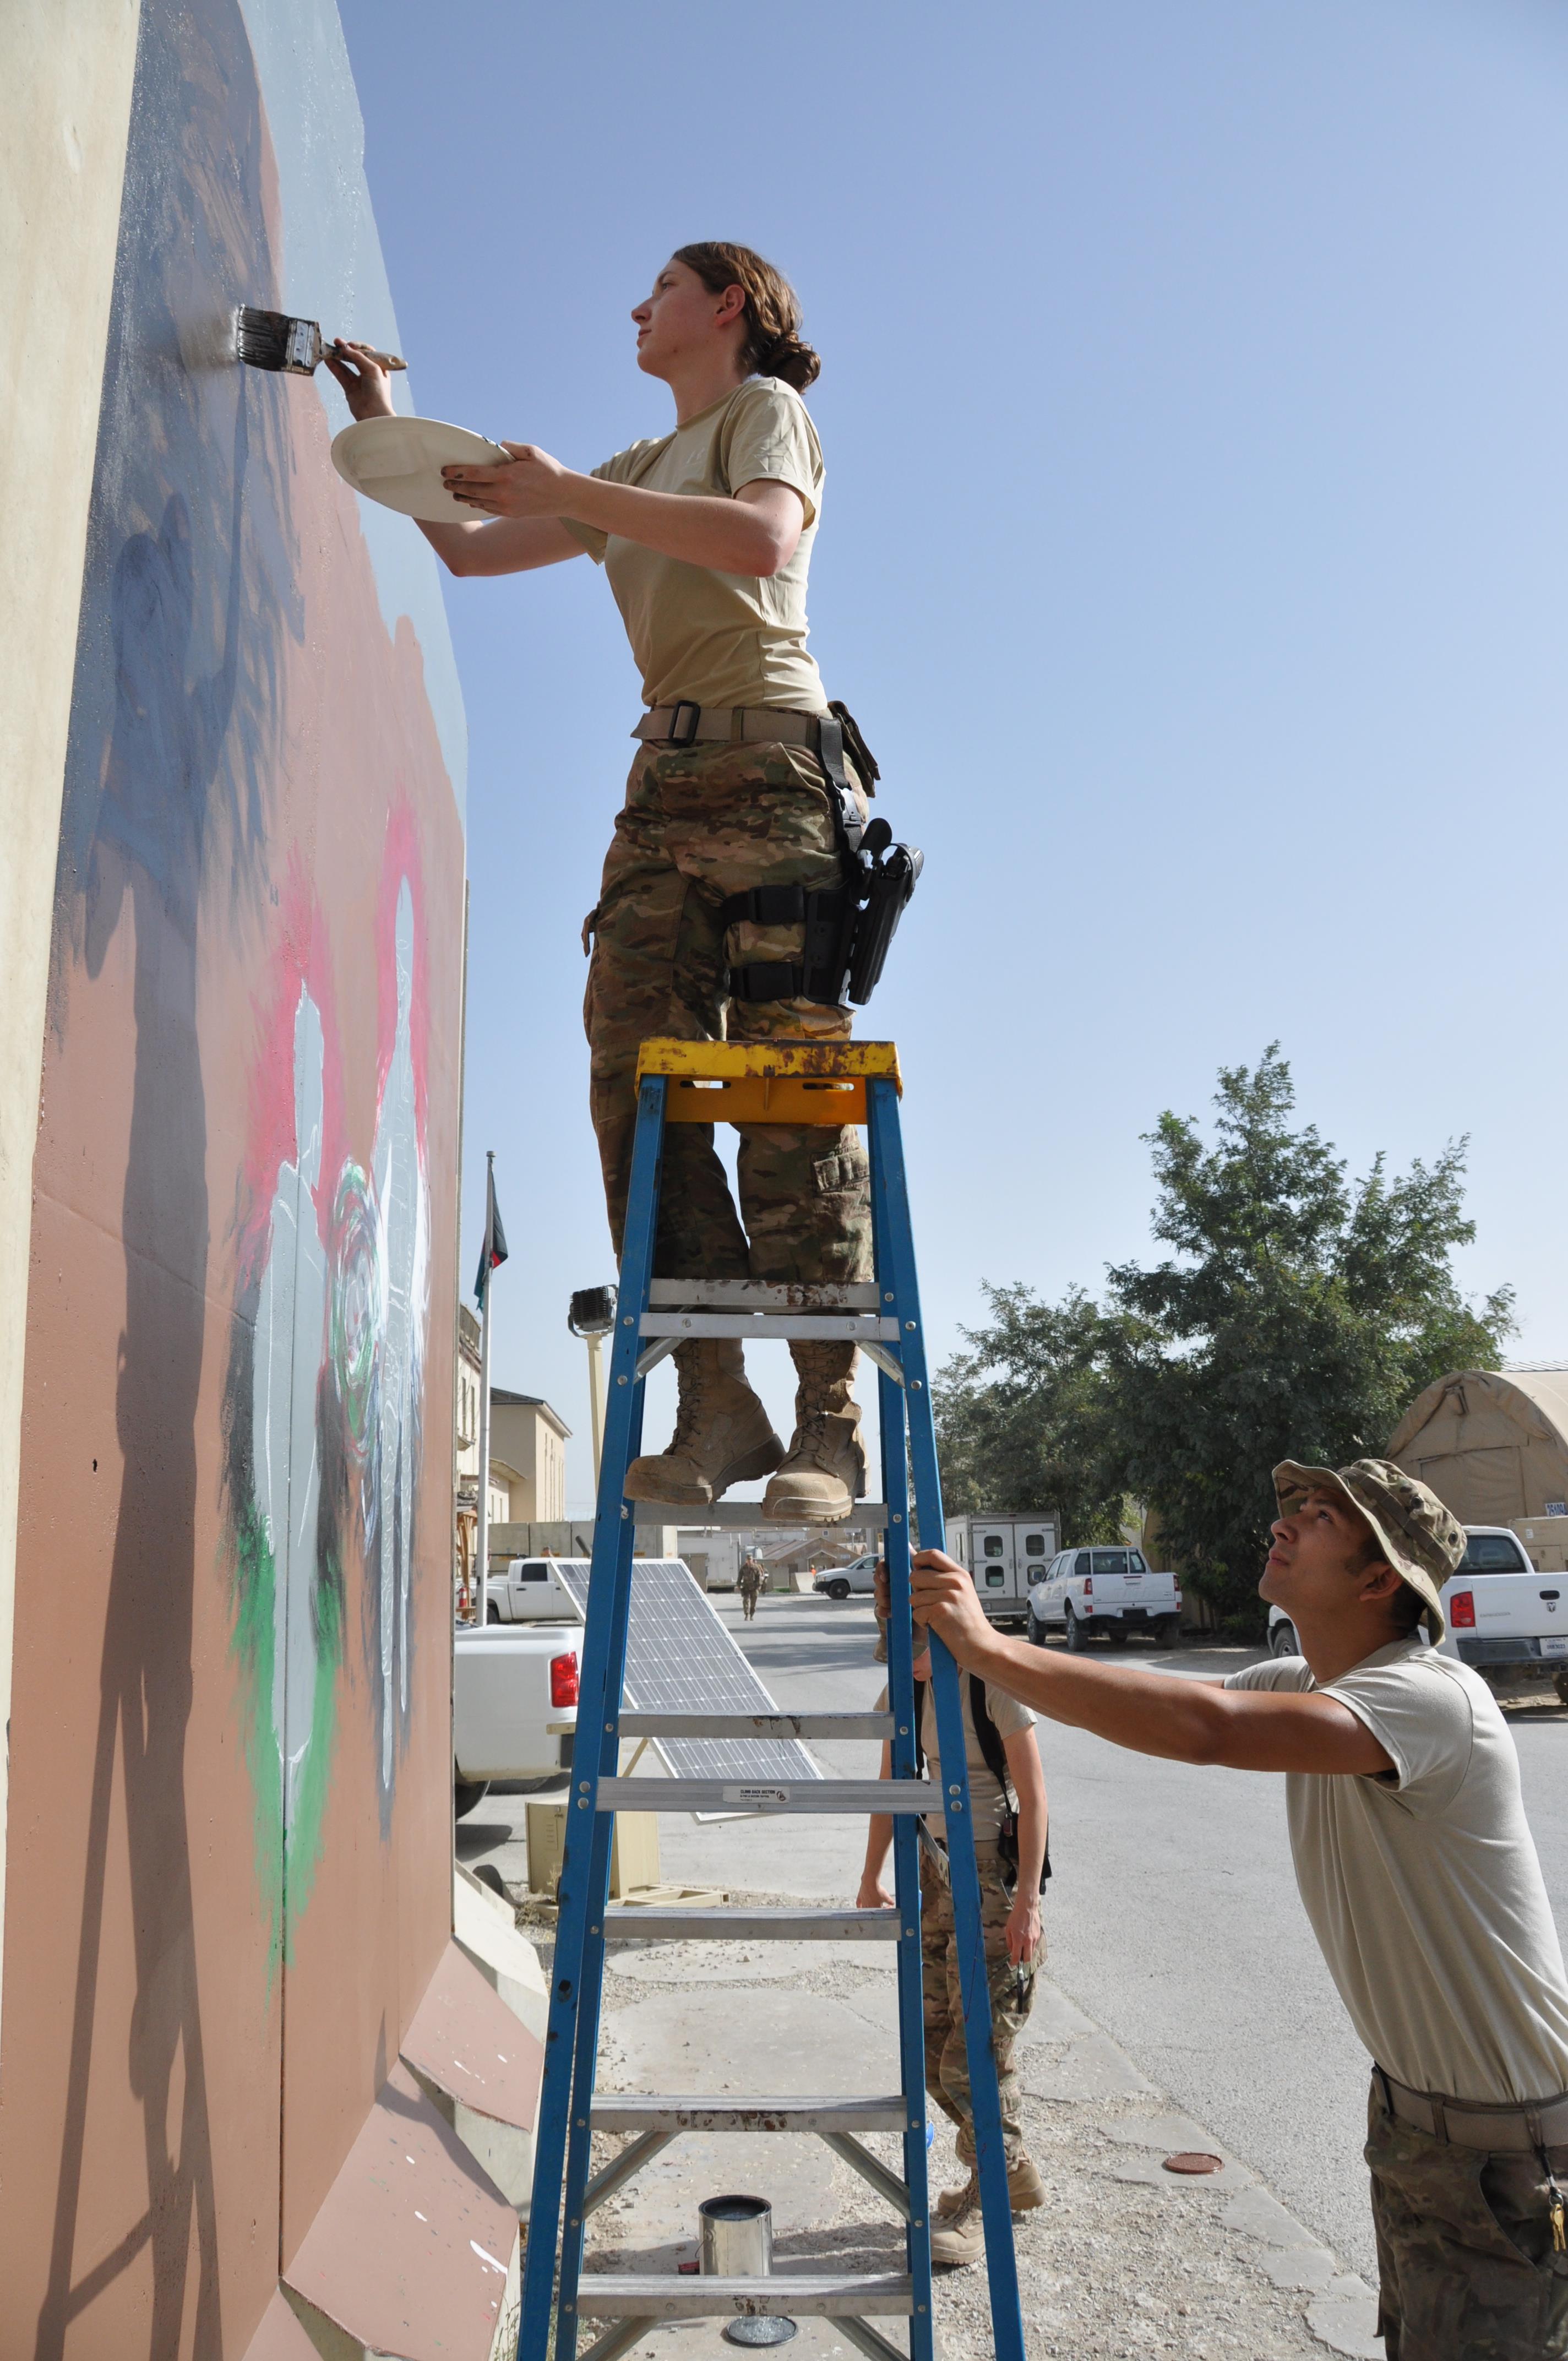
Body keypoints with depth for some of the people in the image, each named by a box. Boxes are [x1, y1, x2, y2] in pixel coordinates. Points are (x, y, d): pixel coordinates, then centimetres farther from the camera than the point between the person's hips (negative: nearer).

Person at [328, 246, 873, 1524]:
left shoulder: (765, 406, 13)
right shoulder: (640, 469, 34)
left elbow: (764, 536, -11)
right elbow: (467, 548, 35)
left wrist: (568, 491, -11)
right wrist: (387, 429, 29)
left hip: (766, 753, -6)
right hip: (665, 771, 7)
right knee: (639, 1072, -11)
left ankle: (831, 1416, -18)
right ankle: (717, 1400, -12)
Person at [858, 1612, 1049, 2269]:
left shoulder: (995, 1683, -16)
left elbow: (1033, 1796, -15)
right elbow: (891, 1788, 13)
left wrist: (1028, 1900, -18)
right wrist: (871, 1878, 14)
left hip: (993, 1873, -7)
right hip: (934, 1868, 7)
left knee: (978, 2043, -4)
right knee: (933, 2042, 10)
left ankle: (981, 2204, 13)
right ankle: (1014, 2171, 29)